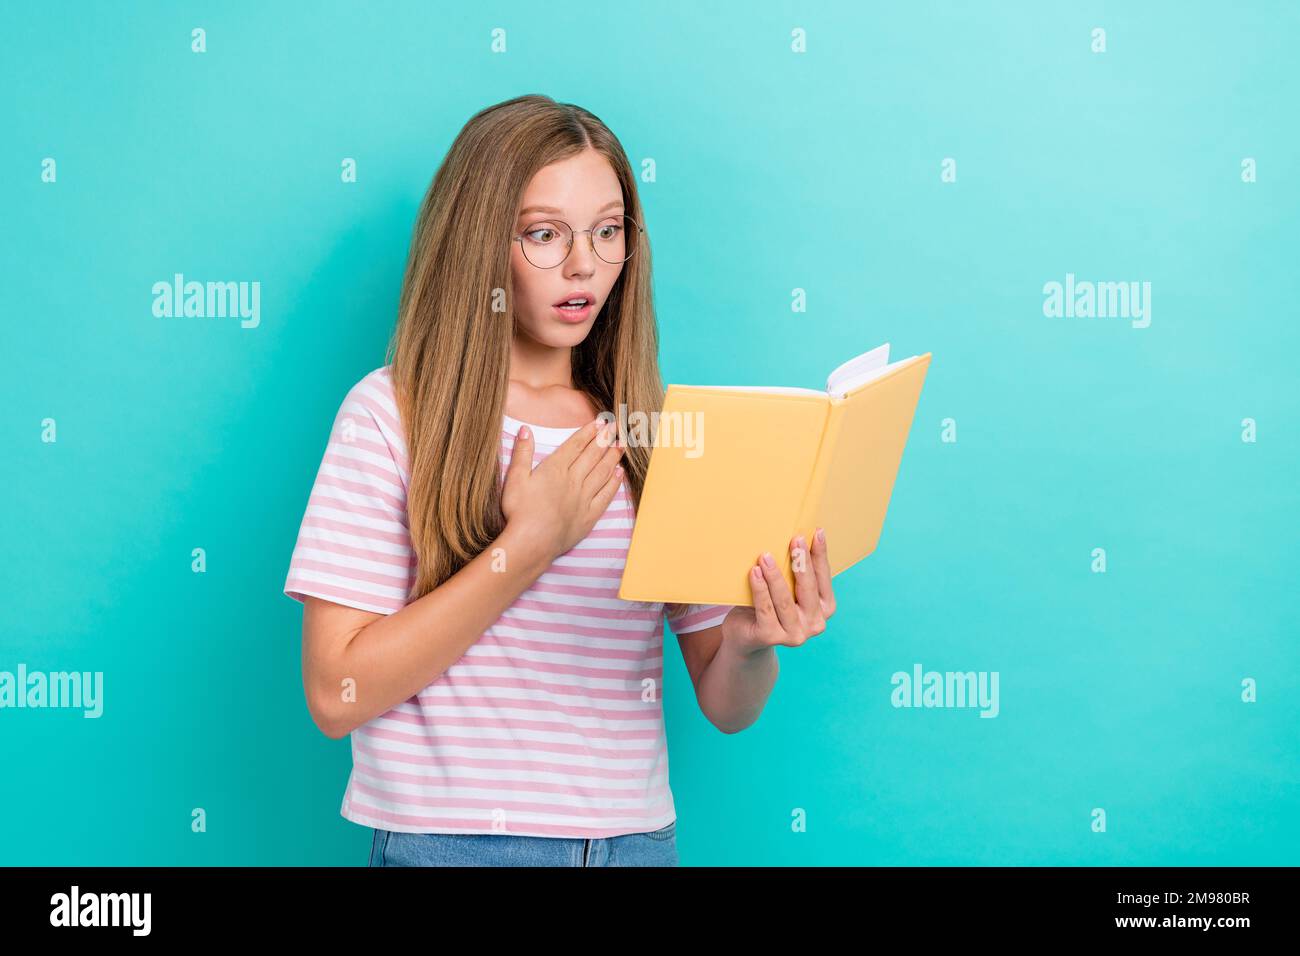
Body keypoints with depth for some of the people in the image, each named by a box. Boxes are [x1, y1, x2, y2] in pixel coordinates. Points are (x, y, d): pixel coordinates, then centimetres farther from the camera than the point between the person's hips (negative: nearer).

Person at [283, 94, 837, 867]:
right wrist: (529, 546, -17)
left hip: (636, 833, 3)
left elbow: (725, 706, 3)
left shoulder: (658, 426, 2)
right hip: (452, 836, -3)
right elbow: (336, 694, -14)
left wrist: (753, 642, -19)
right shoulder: (393, 413, -8)